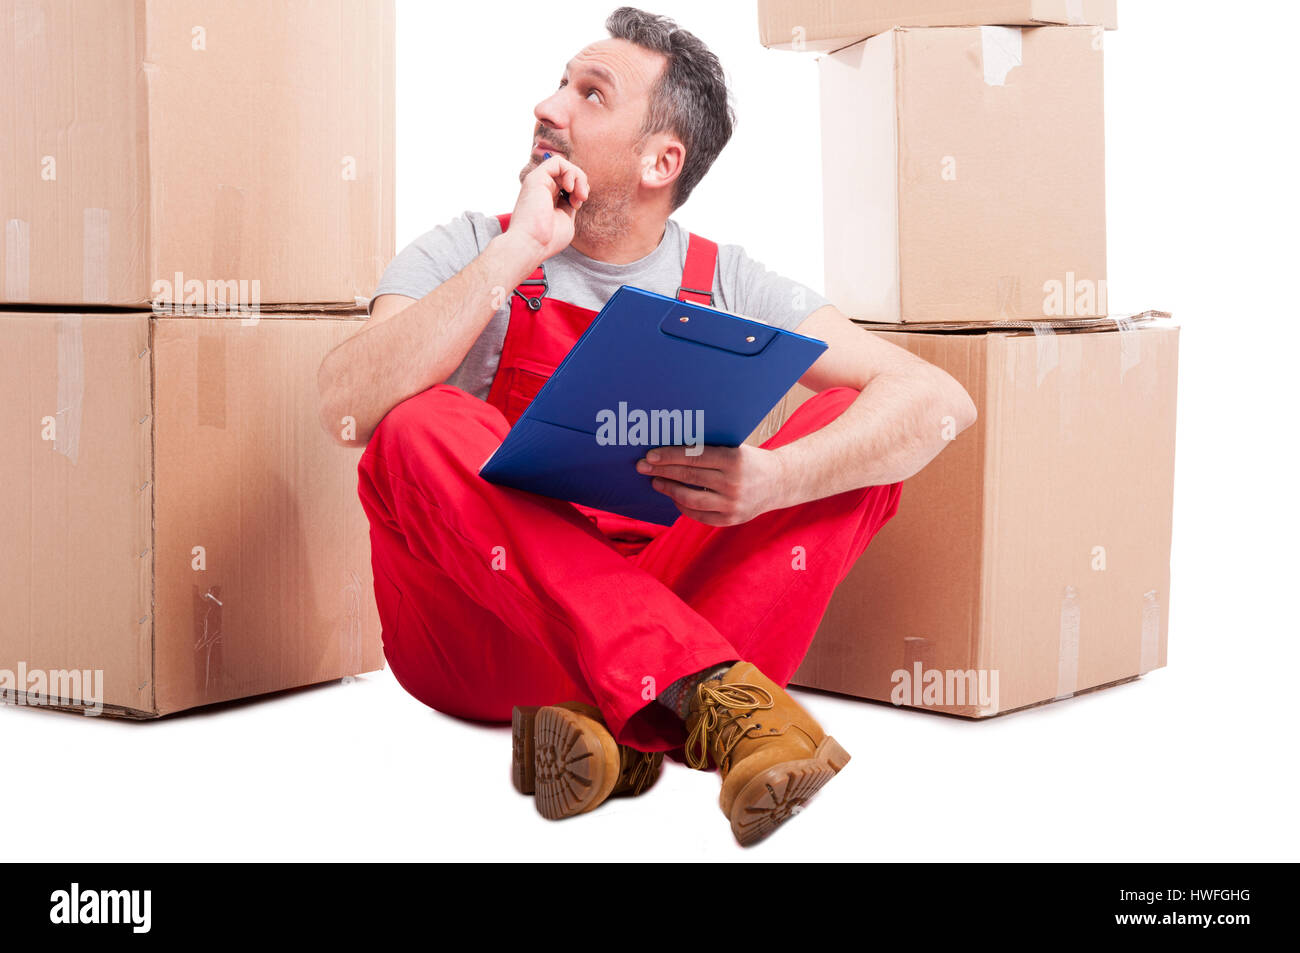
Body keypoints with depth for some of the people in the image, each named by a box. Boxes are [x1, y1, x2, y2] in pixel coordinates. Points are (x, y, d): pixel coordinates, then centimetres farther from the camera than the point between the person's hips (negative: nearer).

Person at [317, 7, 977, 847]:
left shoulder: (724, 285, 4)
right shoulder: (465, 253, 2)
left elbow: (939, 400, -8)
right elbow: (346, 411, -18)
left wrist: (772, 482, -26)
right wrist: (515, 252, -19)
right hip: (482, 642, -1)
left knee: (860, 430, -14)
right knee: (423, 429, -28)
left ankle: (613, 722, -31)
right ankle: (713, 695, -37)